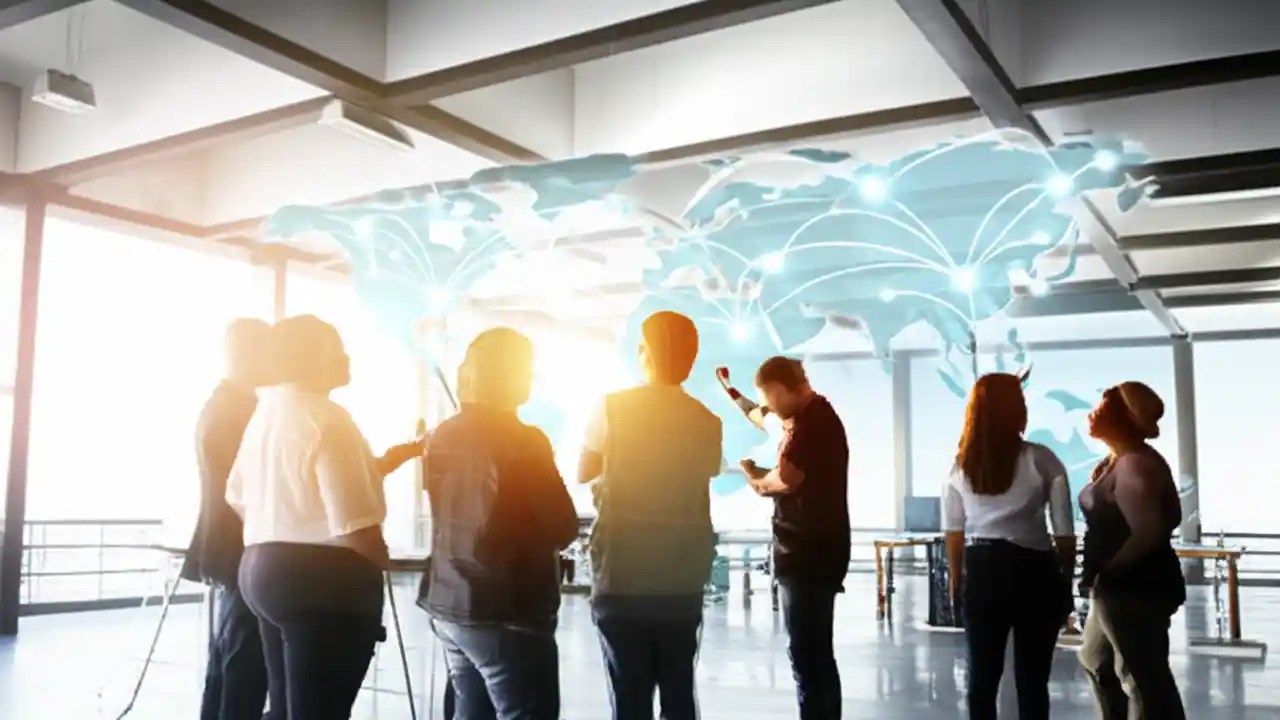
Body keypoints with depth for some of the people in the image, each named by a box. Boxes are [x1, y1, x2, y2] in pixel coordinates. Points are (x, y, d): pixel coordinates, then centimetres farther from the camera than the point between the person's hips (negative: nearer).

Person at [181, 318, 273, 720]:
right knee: (244, 679, -6)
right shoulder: (240, 409, -15)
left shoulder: (222, 405, 16)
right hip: (246, 558, -10)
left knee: (227, 673, 15)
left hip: (230, 555, 10)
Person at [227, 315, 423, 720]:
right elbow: (354, 526, -22)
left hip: (262, 568, 10)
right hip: (323, 580, -10)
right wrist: (382, 562, -3)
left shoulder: (266, 410, 13)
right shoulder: (327, 420, -17)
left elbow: (238, 497, 21)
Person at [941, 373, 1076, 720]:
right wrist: (1067, 579, 8)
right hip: (1033, 571, -3)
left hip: (982, 570, 3)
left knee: (982, 674, 12)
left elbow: (954, 531, 6)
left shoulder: (960, 464, 3)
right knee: (1032, 677, 6)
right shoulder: (1041, 460, -6)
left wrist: (956, 579, 16)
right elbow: (1064, 532, -4)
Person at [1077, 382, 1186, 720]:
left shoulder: (1135, 464, -22)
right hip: (1121, 587, 11)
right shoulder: (1117, 461, 10)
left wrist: (1108, 571, -17)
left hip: (1137, 588, -11)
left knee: (1142, 677, -3)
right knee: (1096, 659, 24)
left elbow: (1147, 532, -29)